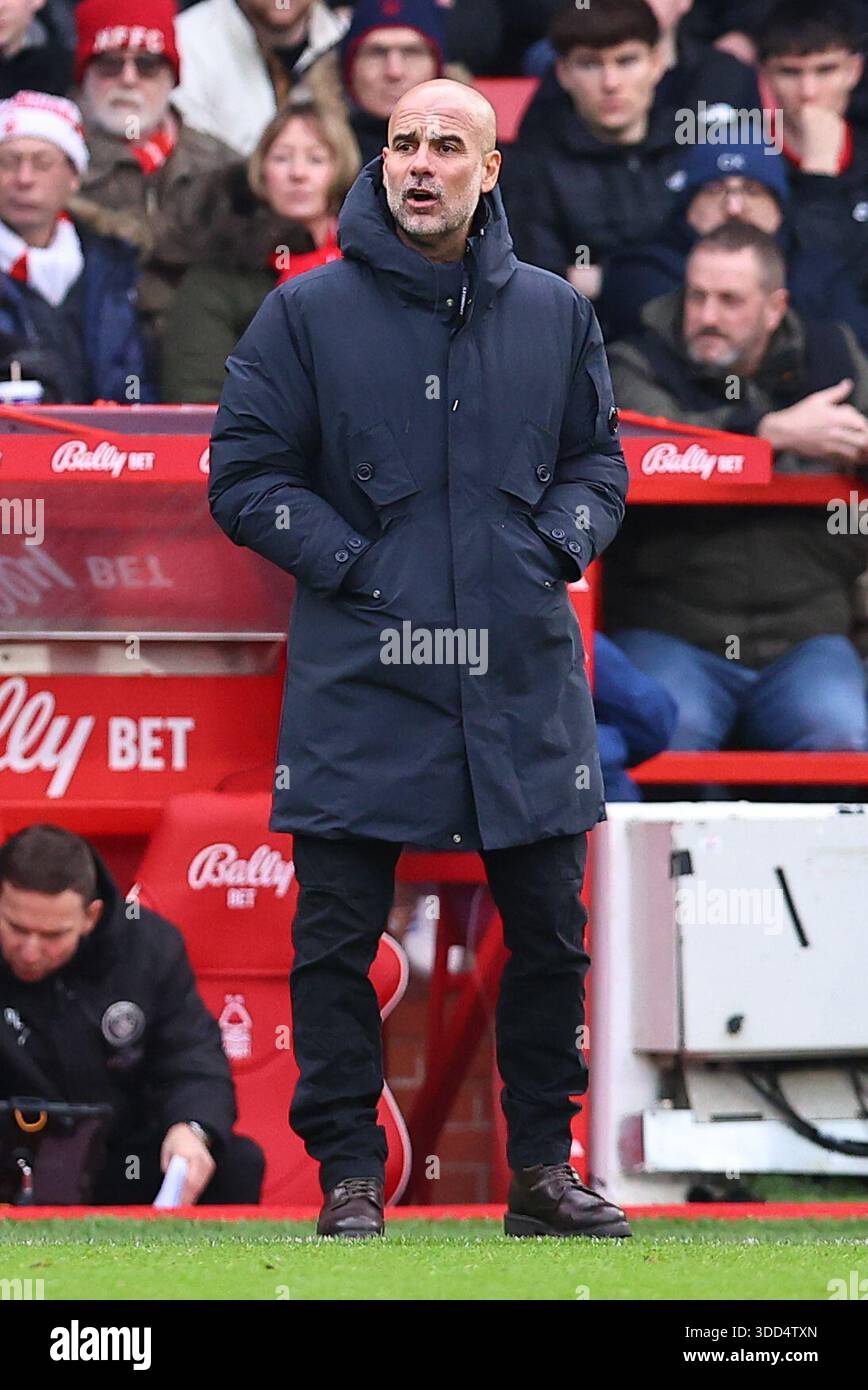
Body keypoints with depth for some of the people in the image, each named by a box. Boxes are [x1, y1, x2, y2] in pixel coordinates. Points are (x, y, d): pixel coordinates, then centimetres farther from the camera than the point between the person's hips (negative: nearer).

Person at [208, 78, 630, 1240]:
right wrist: (353, 566, -9)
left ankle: (544, 1168, 19)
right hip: (358, 680, -2)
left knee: (550, 934, 7)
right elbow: (244, 478, 1)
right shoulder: (307, 315, 0)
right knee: (337, 939, -2)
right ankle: (349, 1176, 7)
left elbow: (598, 459, 18)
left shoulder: (553, 315, 9)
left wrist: (558, 545, 0)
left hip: (523, 676, 3)